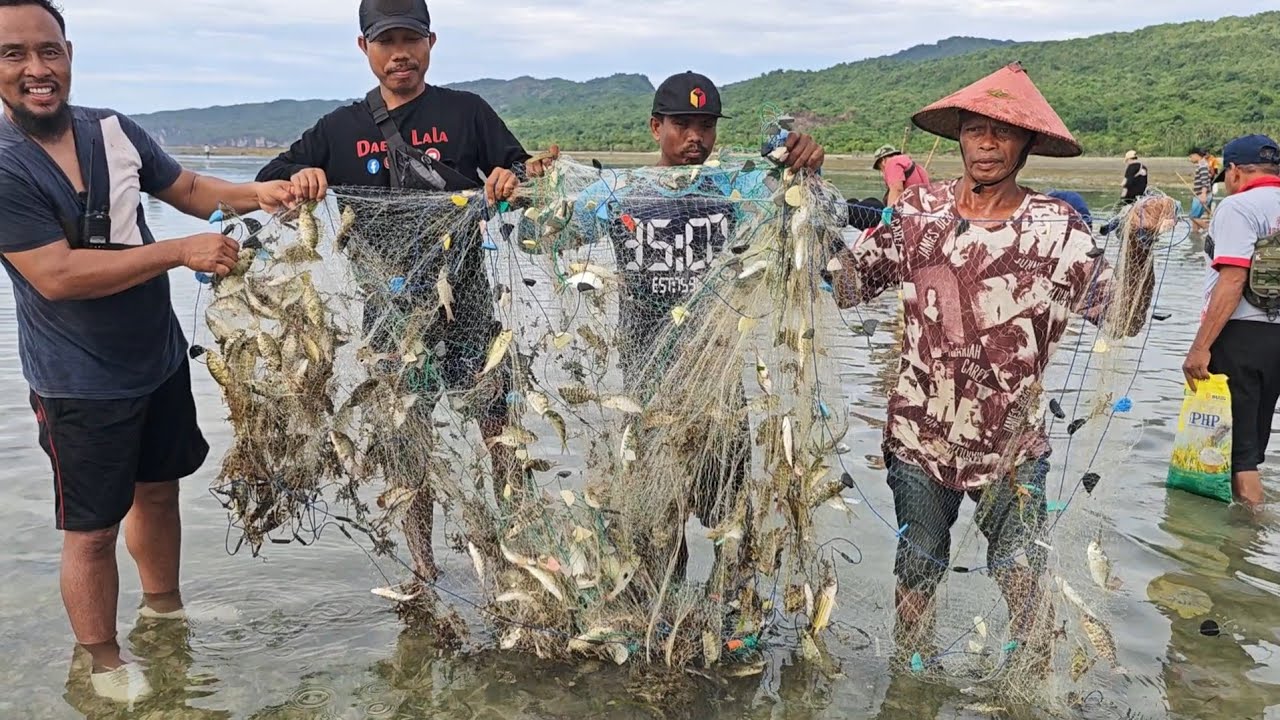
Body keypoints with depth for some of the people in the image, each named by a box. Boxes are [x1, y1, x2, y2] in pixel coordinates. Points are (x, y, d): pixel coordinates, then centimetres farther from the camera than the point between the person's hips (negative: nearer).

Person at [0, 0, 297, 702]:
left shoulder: (113, 131, 0)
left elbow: (188, 188, 13)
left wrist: (254, 193, -7)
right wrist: (183, 251, -27)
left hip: (161, 359, 6)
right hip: (80, 386, -6)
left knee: (158, 489, 22)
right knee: (92, 529, 7)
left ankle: (164, 608, 45)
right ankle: (103, 663, 27)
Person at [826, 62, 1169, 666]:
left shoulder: (1056, 227, -7)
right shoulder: (919, 210, -2)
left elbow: (1122, 316, -11)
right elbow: (847, 286, -1)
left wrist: (1140, 245, -27)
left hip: (1012, 447, -1)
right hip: (918, 439, 2)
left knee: (1022, 581, 8)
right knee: (917, 572, 18)